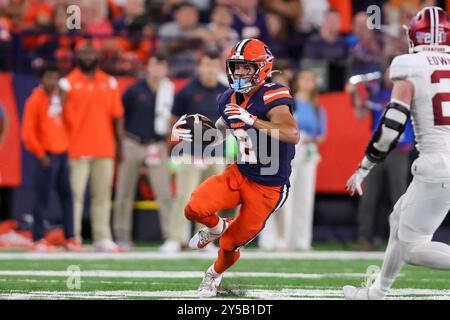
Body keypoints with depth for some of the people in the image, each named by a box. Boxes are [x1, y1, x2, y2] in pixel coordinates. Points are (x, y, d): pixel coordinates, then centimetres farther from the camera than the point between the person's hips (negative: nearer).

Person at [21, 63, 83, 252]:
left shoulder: (59, 97, 13)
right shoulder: (35, 100, -8)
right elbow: (28, 132, -11)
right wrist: (40, 154, -11)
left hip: (63, 153, 7)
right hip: (47, 156, -7)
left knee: (67, 196, 6)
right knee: (43, 199, -6)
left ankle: (70, 238, 10)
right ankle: (38, 240, 0)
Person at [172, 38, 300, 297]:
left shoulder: (271, 97, -23)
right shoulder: (230, 100, -1)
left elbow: (293, 135, -38)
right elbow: (218, 134, 19)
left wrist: (252, 120, -45)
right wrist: (186, 133, 0)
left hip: (268, 188, -5)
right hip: (239, 175, 5)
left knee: (230, 245, 6)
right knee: (195, 209, -19)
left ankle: (216, 273, 42)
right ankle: (217, 227, 17)